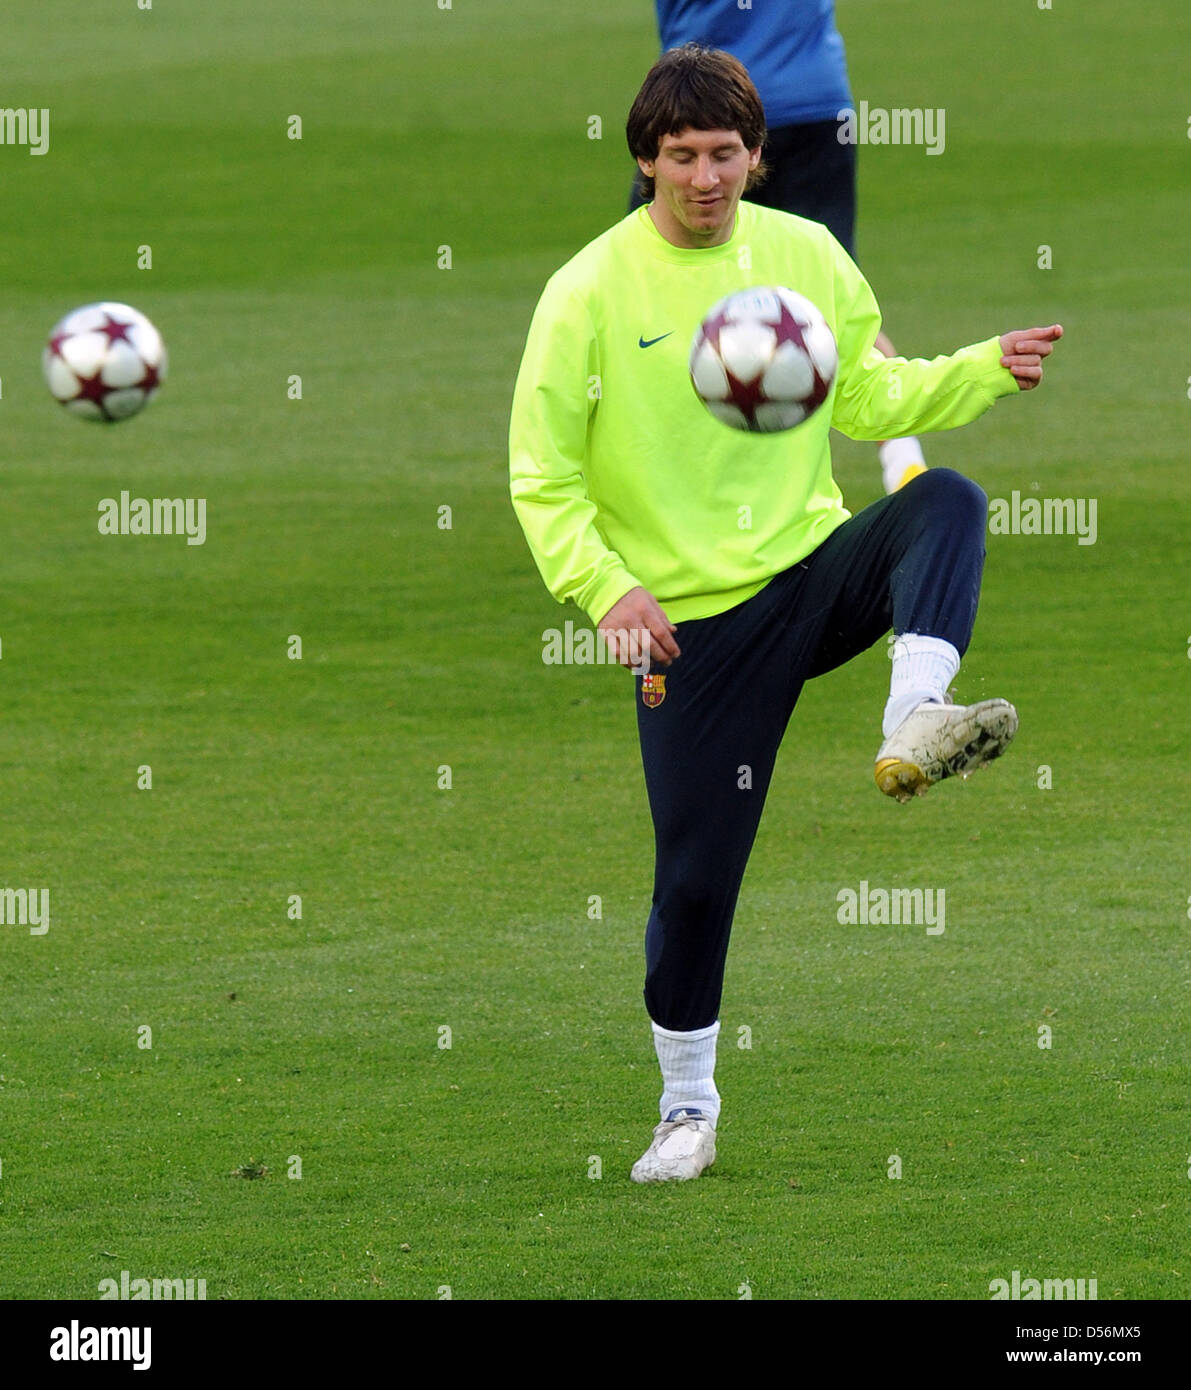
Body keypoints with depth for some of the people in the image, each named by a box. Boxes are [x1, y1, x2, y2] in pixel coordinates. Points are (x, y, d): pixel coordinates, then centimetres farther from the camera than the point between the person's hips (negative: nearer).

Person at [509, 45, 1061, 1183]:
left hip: (815, 568, 3)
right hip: (693, 622, -2)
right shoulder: (589, 294, -8)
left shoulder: (807, 256, 3)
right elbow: (542, 478, -5)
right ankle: (687, 1109, 19)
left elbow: (867, 399, 16)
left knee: (946, 501, -27)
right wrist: (607, 588, -20)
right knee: (694, 875, -2)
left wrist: (986, 370, 0)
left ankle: (915, 728, -45)